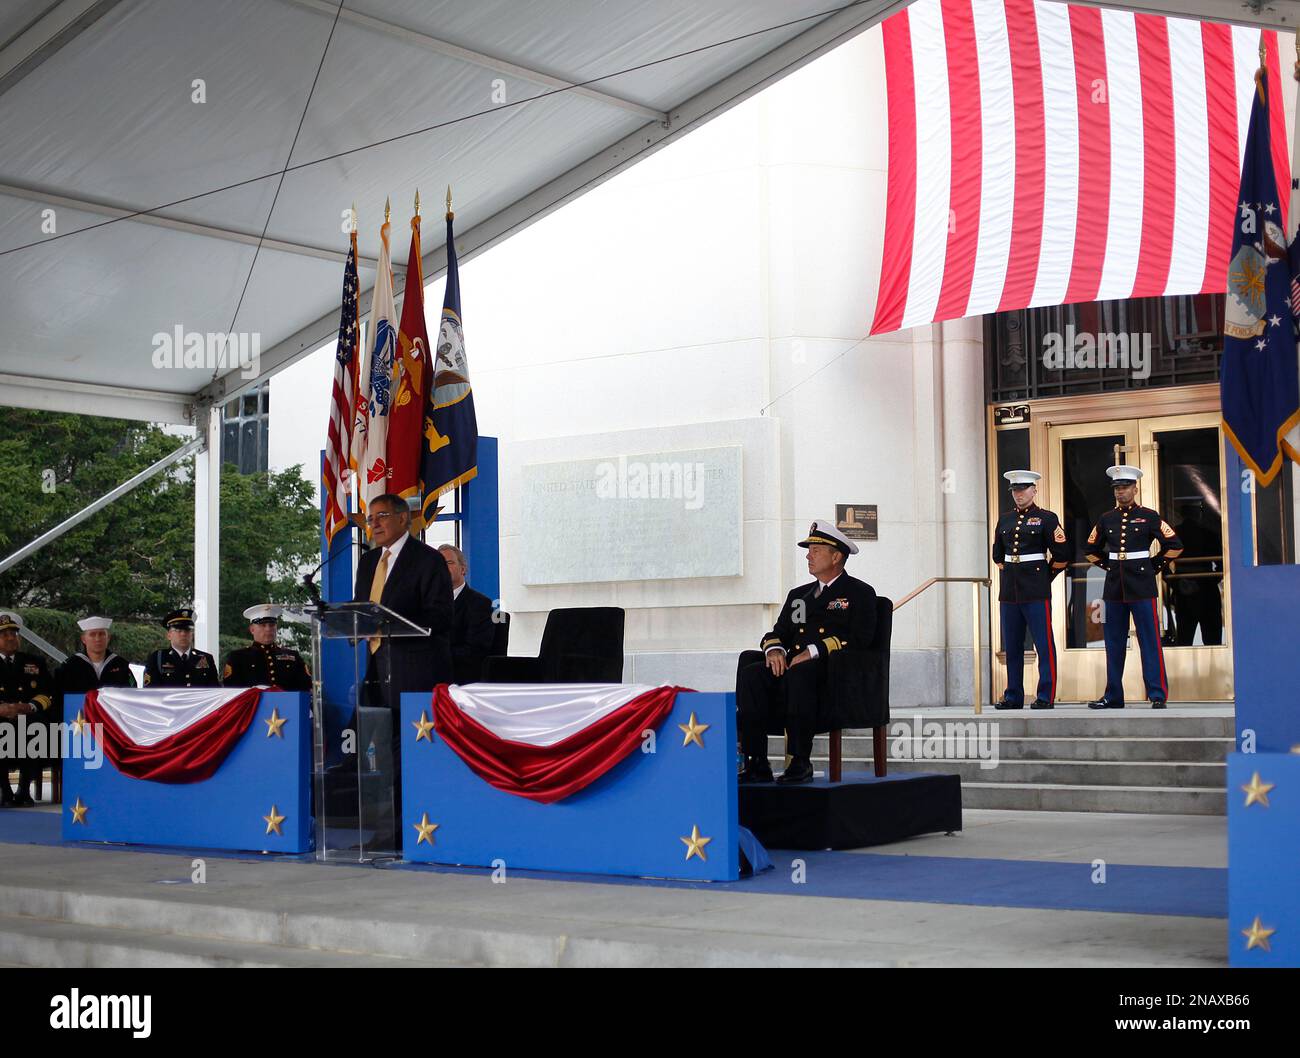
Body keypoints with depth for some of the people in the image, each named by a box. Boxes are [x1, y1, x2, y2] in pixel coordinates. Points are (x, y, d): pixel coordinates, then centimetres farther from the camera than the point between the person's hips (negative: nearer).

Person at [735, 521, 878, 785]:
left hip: (836, 672, -6)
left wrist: (813, 651, -17)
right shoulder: (798, 595, 28)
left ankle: (801, 762, -35)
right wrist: (774, 649, -4)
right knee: (750, 674, -24)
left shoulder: (860, 593, 8)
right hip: (793, 665, 6)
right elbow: (778, 632, 22)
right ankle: (757, 764, -28)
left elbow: (860, 638, -7)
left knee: (799, 674, -39)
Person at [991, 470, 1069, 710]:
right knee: (1012, 647, 7)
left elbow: (1062, 555, -1)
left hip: (1036, 592, -5)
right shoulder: (1004, 520, 13)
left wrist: (1045, 578, 5)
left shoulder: (1047, 519, -1)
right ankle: (1013, 697, 13)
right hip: (1009, 591, 5)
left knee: (1044, 645, -4)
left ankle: (1045, 697, 0)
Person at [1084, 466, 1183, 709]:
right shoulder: (1106, 520, 11)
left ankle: (1158, 695, -2)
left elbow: (1175, 545, 3)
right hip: (1114, 588, 4)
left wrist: (1155, 566, 2)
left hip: (1142, 588, -4)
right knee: (1114, 644, 6)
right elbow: (1091, 550, 25)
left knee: (1150, 641, -5)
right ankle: (1113, 696, 12)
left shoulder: (1149, 517, 0)